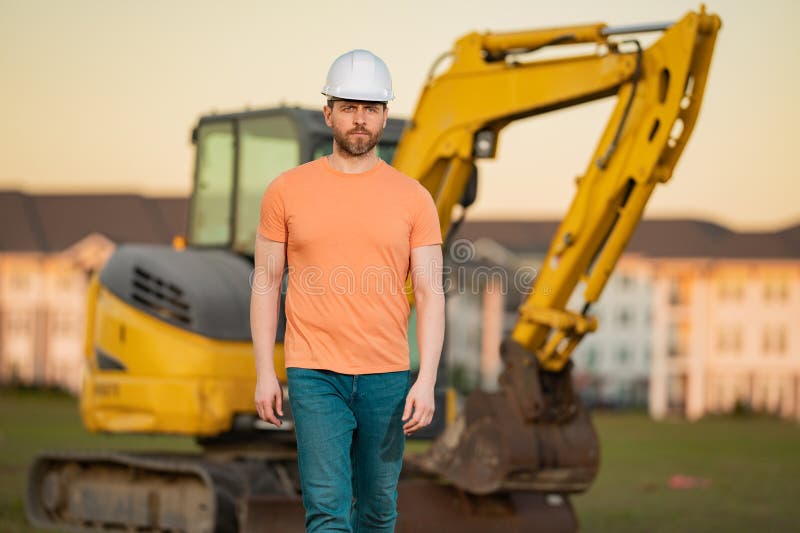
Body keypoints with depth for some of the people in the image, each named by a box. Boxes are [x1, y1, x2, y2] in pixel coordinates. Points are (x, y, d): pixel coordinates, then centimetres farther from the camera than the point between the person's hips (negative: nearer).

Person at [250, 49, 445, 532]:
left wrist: (427, 381, -9)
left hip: (387, 376, 2)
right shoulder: (287, 191, 2)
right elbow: (266, 283, 6)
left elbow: (431, 294, 0)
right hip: (315, 376, -2)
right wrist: (265, 373, 1)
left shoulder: (413, 198, 3)